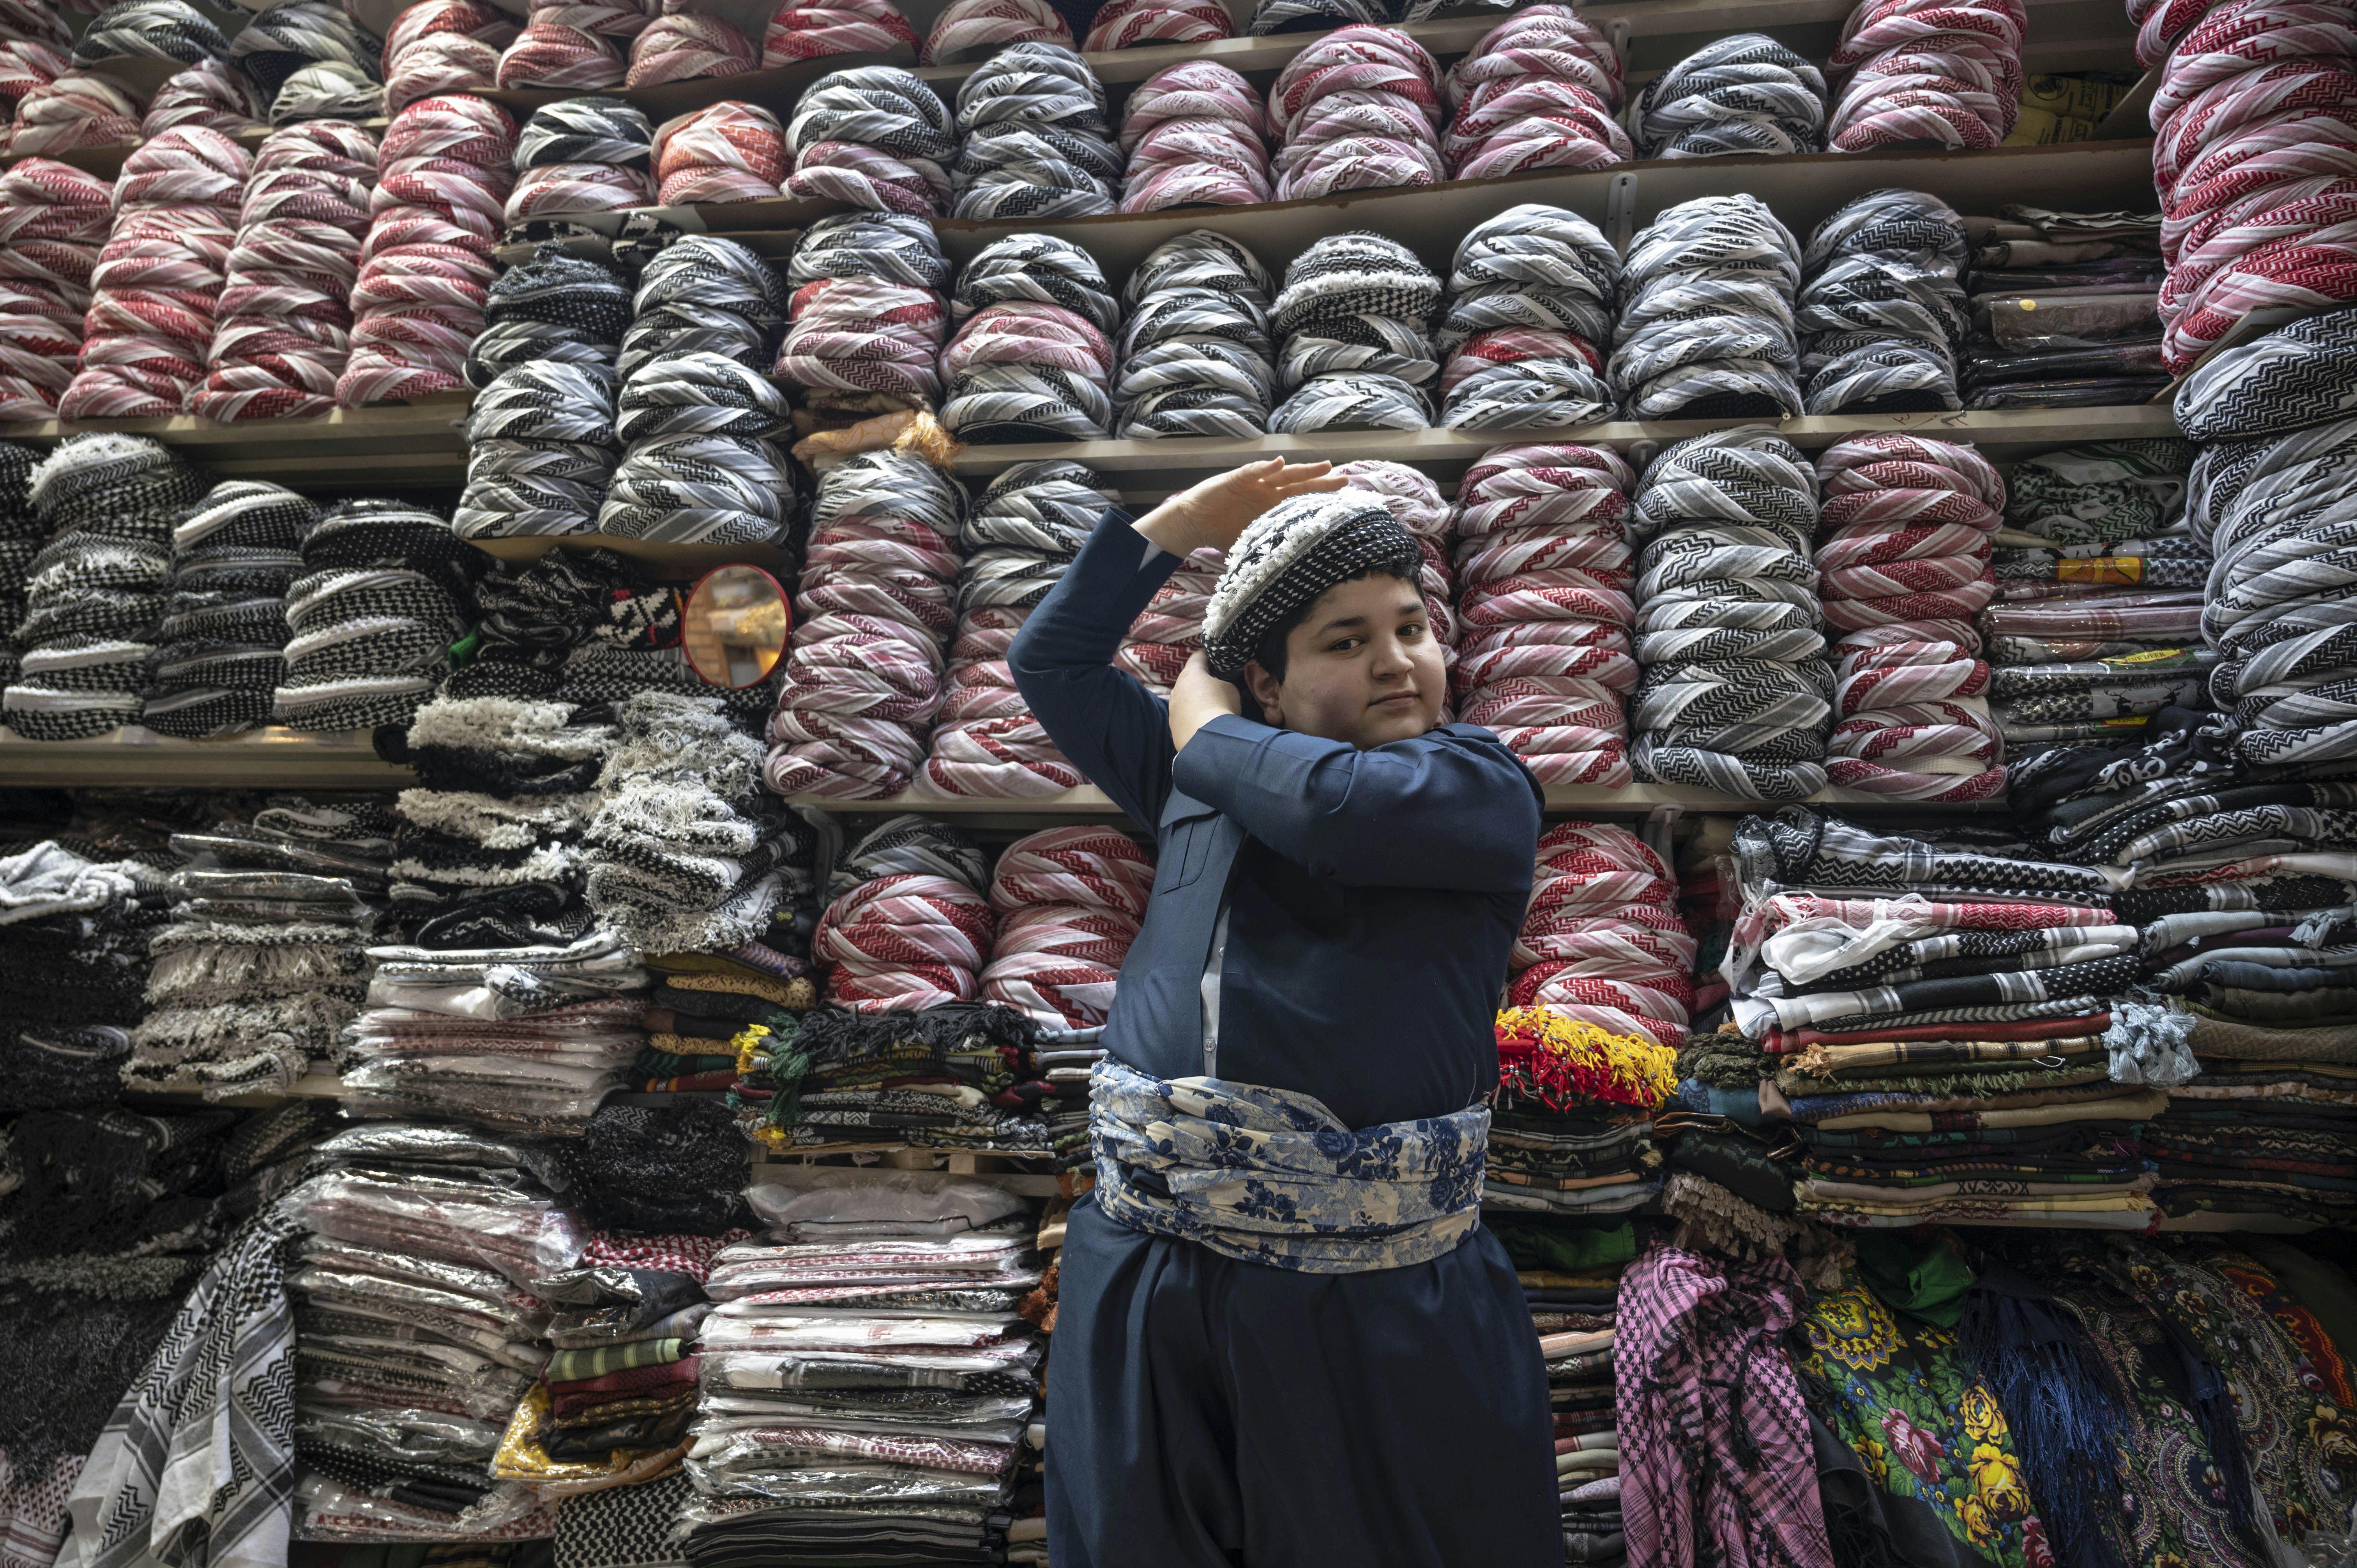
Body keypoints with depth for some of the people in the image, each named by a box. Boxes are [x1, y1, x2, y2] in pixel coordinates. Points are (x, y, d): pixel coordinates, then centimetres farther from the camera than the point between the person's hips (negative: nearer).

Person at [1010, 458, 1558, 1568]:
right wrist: (1185, 520, 15)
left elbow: (1335, 805, -23)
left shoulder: (1483, 787, -2)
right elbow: (1050, 659, 21)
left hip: (1377, 1307, -4)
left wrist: (1206, 728, -4)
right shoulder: (1199, 778, 13)